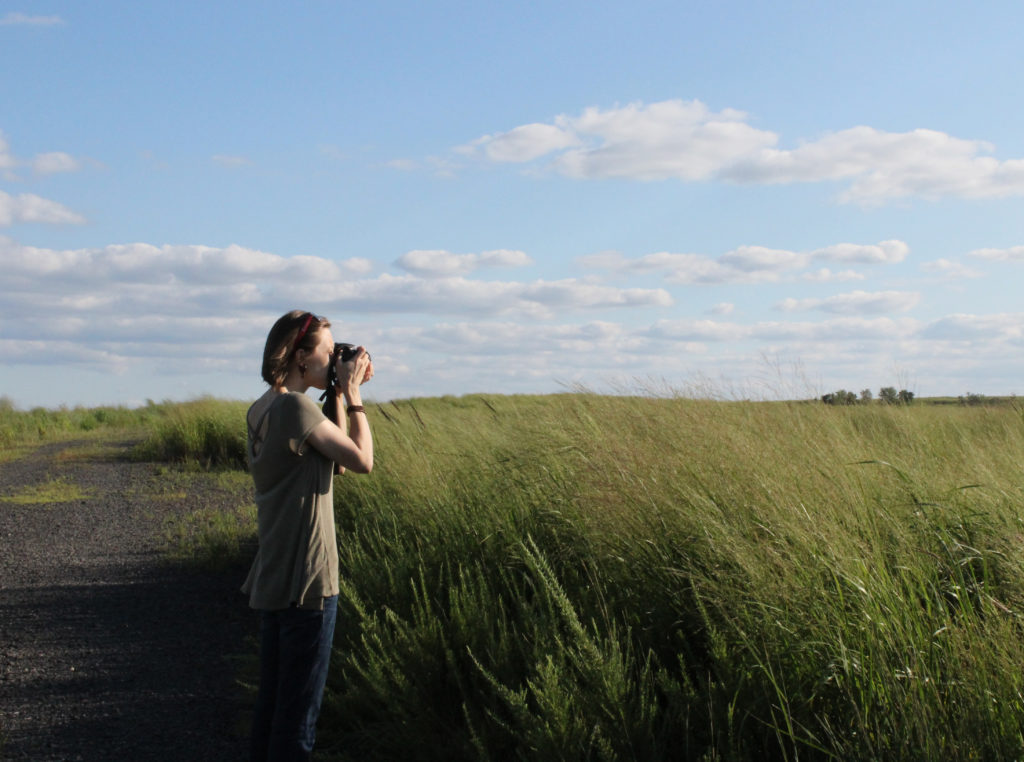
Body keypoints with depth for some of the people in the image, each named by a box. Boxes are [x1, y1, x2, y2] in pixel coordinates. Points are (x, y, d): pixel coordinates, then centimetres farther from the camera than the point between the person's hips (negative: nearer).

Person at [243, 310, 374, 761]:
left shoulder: (261, 410, 11)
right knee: (298, 711, 0)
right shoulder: (297, 407, -18)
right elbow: (362, 461, -14)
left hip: (272, 581, 9)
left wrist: (340, 393, 11)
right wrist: (352, 396, -5)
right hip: (306, 584, -9)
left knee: (271, 702, 17)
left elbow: (334, 458, 16)